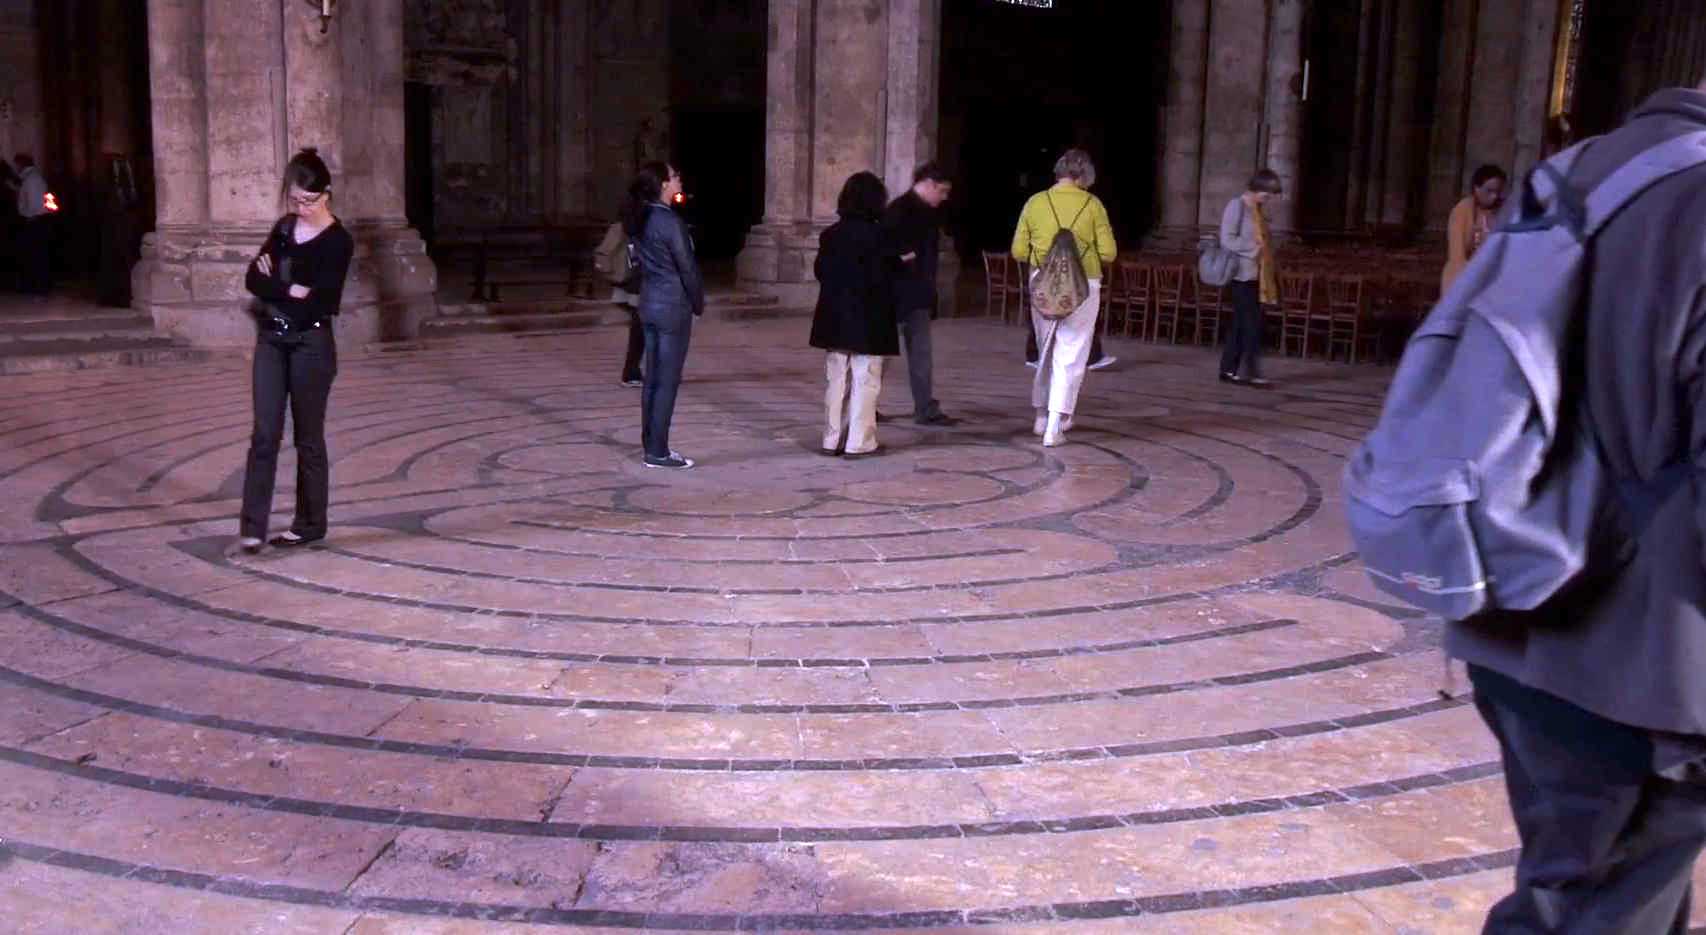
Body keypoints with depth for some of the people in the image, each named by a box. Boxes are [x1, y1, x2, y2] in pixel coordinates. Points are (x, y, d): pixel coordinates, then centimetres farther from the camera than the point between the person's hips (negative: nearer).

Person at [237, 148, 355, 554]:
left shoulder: (338, 242, -10)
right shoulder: (284, 228, 9)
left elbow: (318, 303, -17)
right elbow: (253, 278, 4)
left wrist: (273, 286, -9)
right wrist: (290, 290, -11)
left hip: (311, 345, -5)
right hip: (271, 341, 5)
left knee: (308, 437, 5)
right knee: (264, 433, 1)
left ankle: (310, 524, 18)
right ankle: (252, 526, 2)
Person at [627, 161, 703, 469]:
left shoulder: (639, 220, 7)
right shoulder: (671, 222, -17)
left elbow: (643, 260, 10)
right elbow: (687, 267, -14)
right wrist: (698, 303, 1)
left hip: (649, 303, 8)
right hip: (673, 306, -8)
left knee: (652, 378, 12)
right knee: (667, 381, -3)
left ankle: (651, 445, 18)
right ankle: (658, 453, 0)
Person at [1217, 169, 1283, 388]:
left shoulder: (1257, 209, 15)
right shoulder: (1237, 206, -11)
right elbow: (1227, 240, -17)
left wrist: (1270, 266, 10)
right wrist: (1254, 249, -18)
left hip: (1254, 275, 9)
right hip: (1242, 275, -9)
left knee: (1241, 324, 10)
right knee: (1252, 324, -9)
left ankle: (1229, 370, 14)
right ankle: (1250, 372, -5)